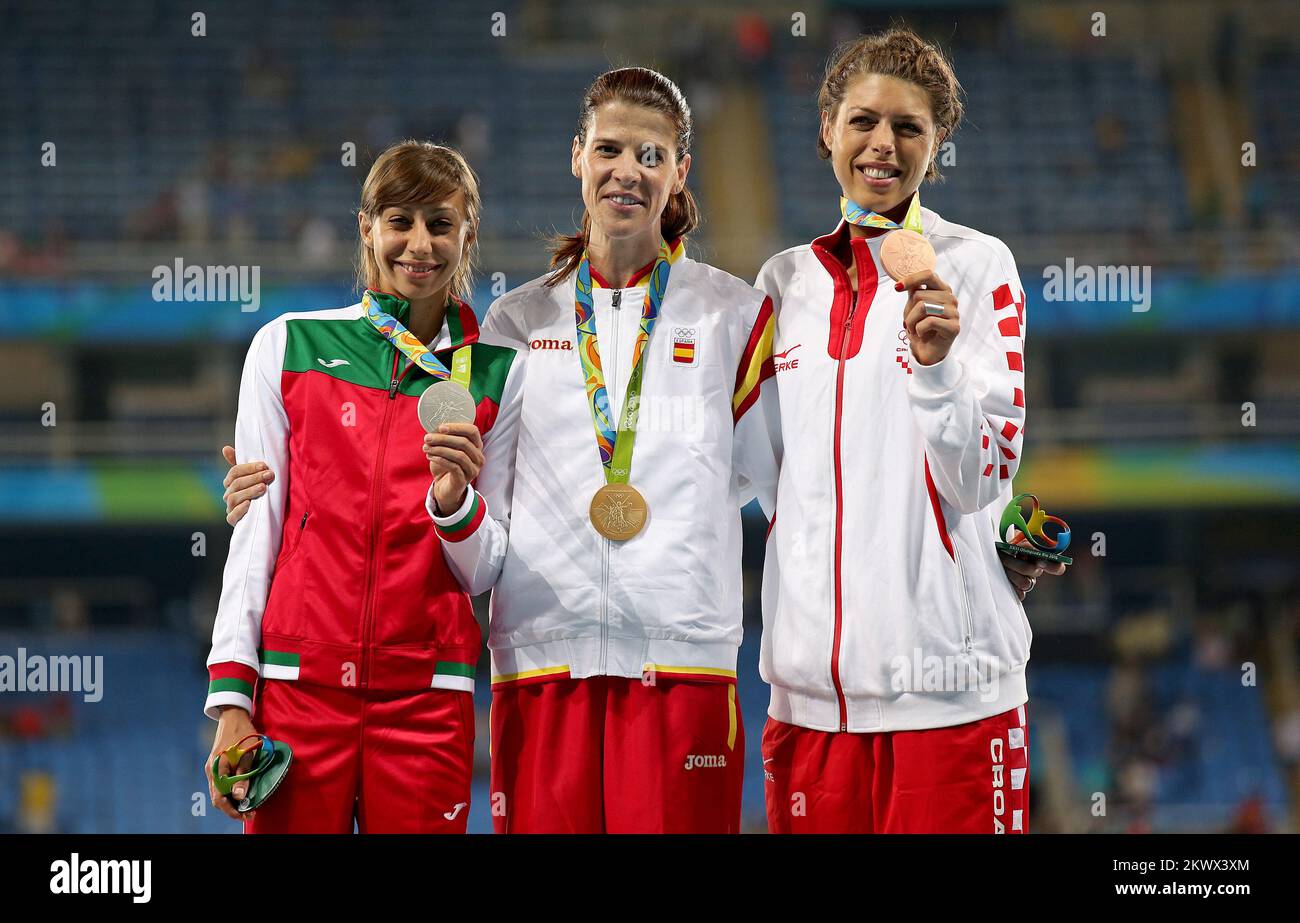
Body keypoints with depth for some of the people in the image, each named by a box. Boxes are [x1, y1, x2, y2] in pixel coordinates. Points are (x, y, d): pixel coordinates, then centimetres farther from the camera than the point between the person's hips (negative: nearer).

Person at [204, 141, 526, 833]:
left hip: (427, 699, 0)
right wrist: (231, 698, -2)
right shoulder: (288, 347, 6)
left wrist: (455, 501, -14)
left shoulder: (499, 373, 6)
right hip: (297, 690, 0)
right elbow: (255, 529, 5)